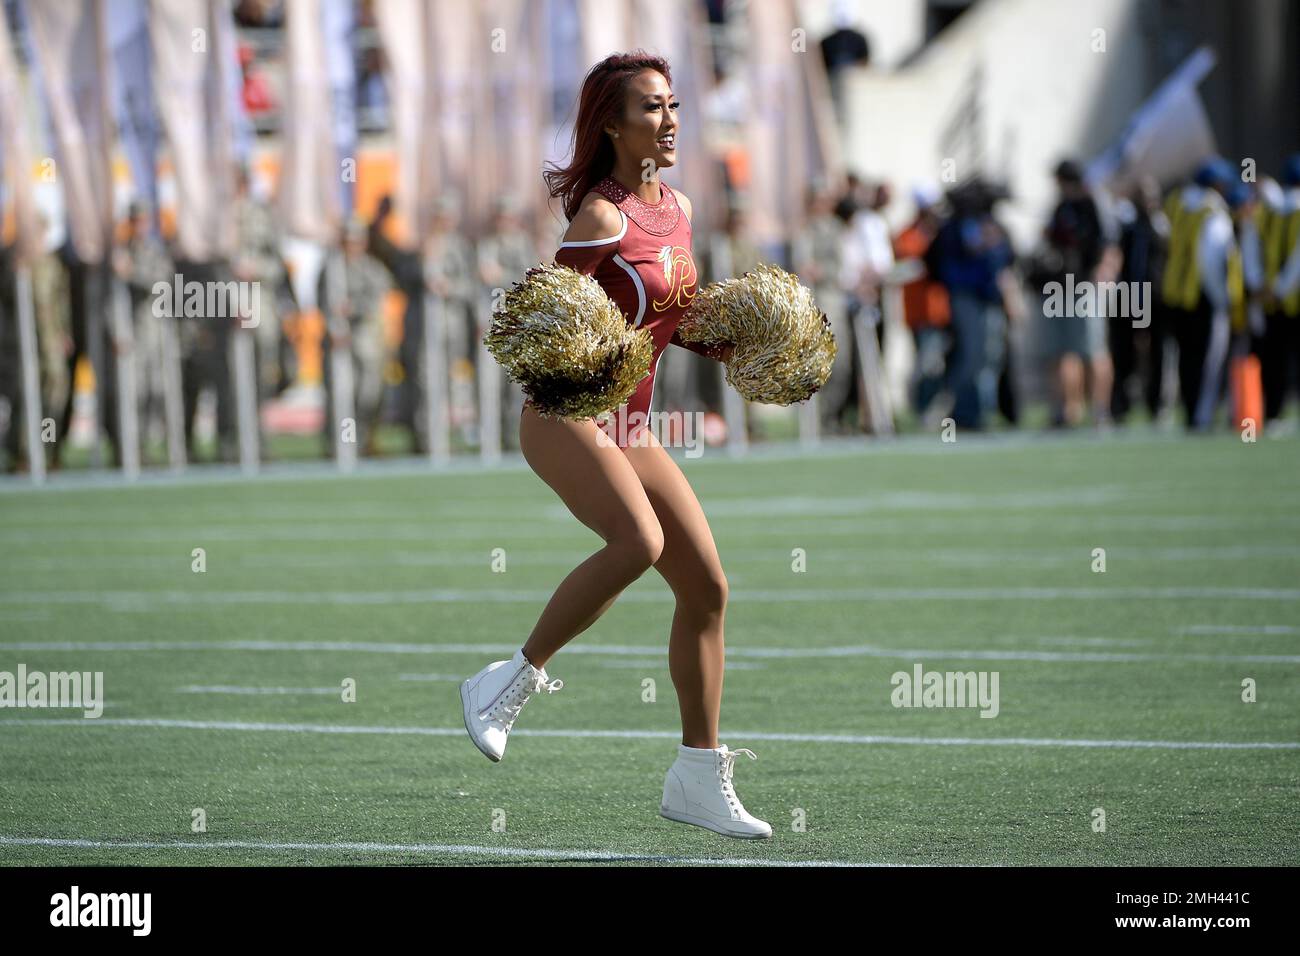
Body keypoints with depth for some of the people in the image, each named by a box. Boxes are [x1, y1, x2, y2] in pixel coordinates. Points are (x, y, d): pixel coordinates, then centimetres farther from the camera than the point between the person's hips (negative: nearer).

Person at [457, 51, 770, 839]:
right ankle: (516, 680, -15)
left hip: (628, 427, 8)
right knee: (639, 540, -33)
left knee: (707, 583, 1)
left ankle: (700, 778, 9)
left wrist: (731, 345, 7)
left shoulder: (677, 208, 10)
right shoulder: (603, 217, -14)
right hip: (565, 416, -8)